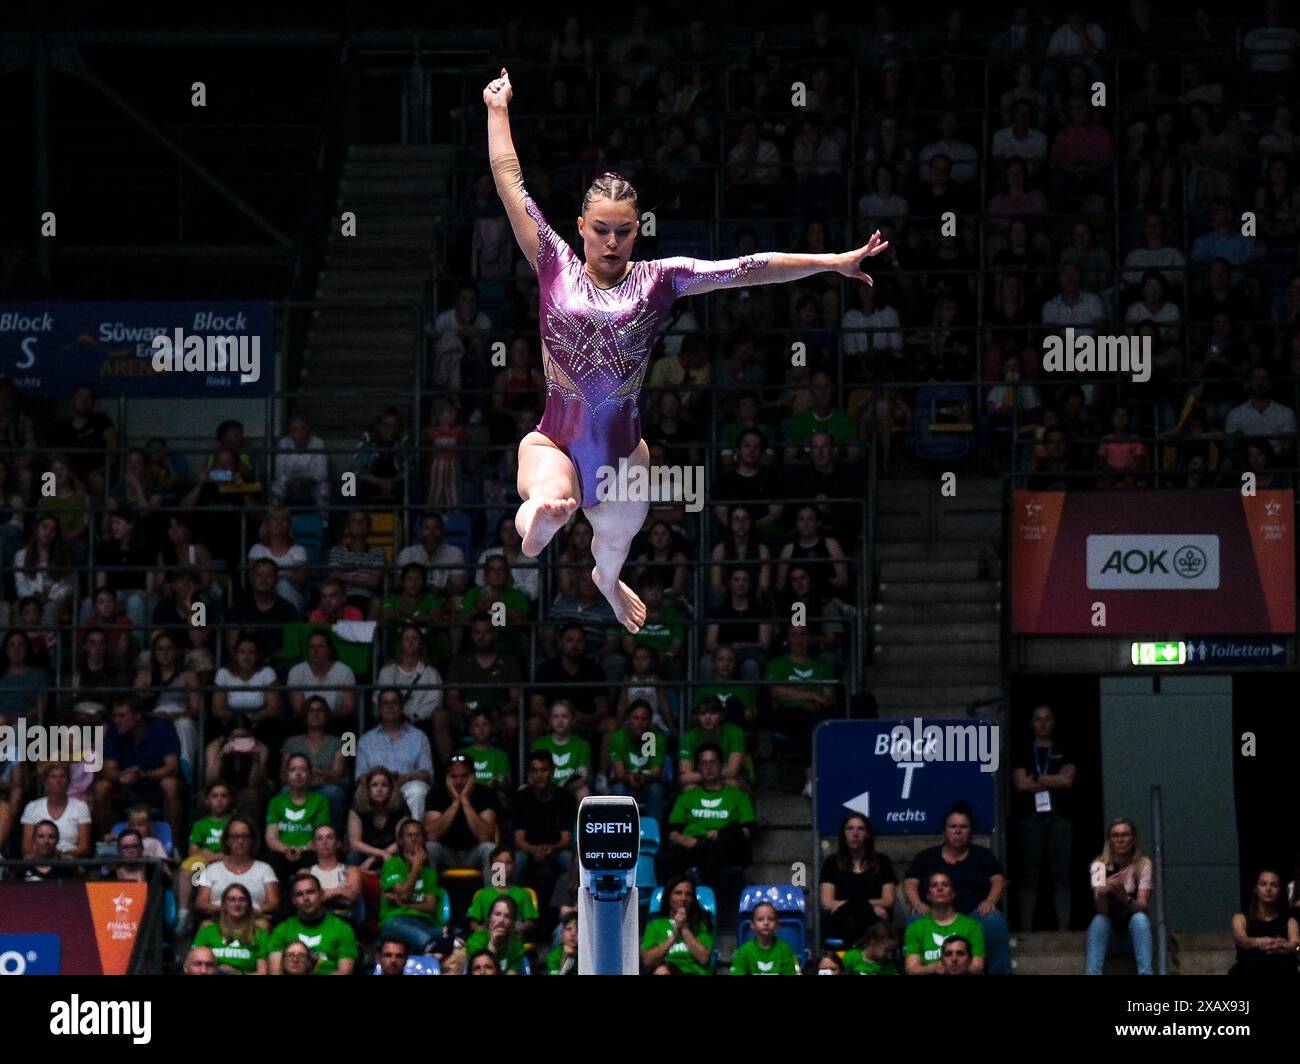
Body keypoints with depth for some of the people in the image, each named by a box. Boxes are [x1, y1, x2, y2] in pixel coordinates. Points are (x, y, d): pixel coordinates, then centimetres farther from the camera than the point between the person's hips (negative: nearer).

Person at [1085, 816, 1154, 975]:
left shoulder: (1143, 865, -13)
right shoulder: (1100, 865, -12)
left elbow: (1142, 906, -22)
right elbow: (1101, 910, -22)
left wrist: (1124, 896, -43)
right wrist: (1103, 892, -45)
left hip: (1134, 924, 0)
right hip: (1109, 923, 0)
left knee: (1139, 918, -34)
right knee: (1098, 920, -33)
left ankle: (1146, 973, -42)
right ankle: (1092, 973, -42)